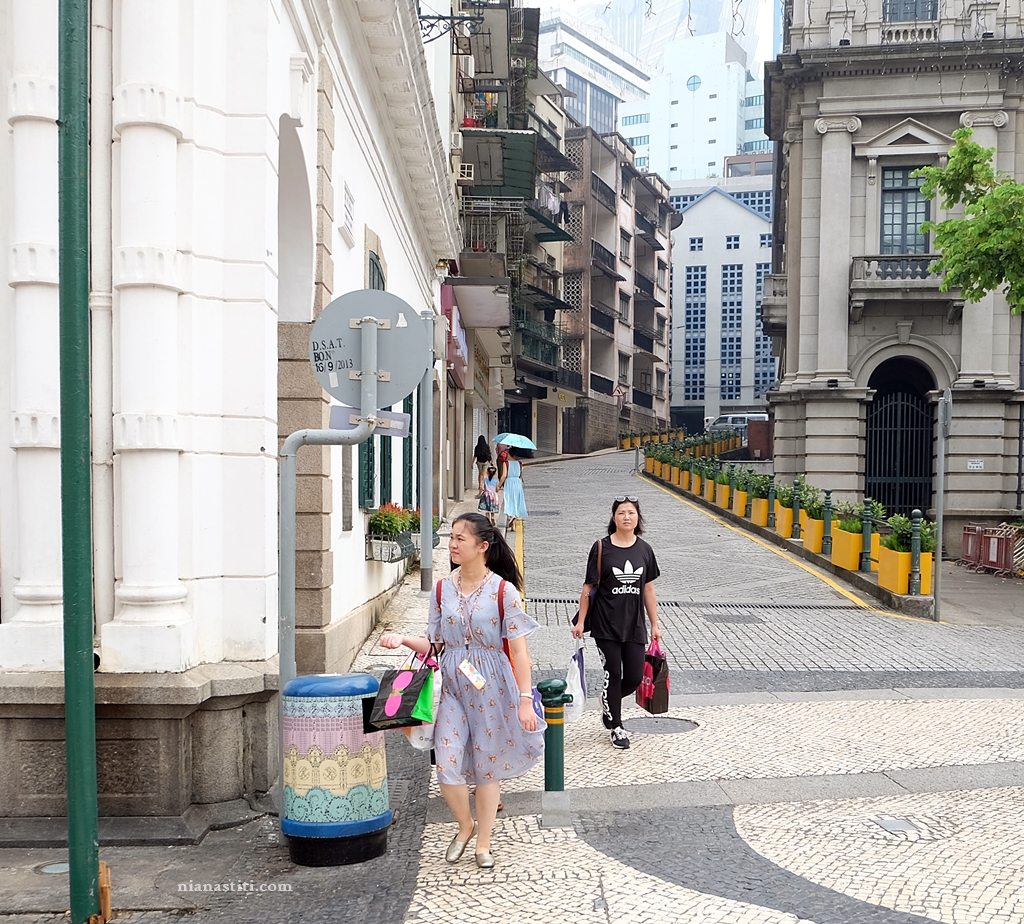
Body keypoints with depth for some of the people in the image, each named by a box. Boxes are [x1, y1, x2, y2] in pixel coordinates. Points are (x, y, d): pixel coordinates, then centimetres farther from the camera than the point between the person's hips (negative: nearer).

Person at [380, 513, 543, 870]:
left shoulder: (503, 590, -10)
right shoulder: (442, 590, 2)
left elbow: (519, 649, -10)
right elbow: (433, 644, 7)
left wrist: (525, 699, -13)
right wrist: (403, 639, -12)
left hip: (491, 686, -3)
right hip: (453, 686, 3)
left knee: (487, 765, 9)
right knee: (447, 766, -3)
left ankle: (483, 843, 28)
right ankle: (465, 825, 27)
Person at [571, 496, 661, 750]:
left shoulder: (644, 550, 3)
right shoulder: (602, 547, -6)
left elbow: (648, 590, 9)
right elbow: (588, 587, -3)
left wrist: (654, 624, 10)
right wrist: (580, 622, -5)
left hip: (634, 624, 3)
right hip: (606, 624, -3)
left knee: (634, 677, 4)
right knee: (613, 674, 2)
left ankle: (608, 702, 35)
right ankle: (616, 727, 20)